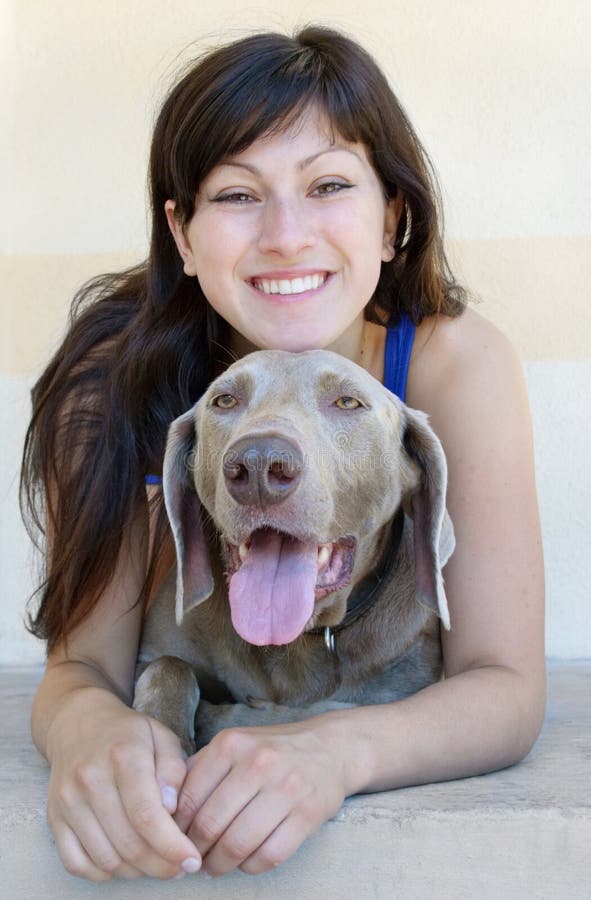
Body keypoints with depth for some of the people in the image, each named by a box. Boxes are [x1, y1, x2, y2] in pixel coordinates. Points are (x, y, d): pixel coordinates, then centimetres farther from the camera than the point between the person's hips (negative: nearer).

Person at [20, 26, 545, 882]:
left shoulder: (456, 363, -18)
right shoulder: (125, 370, -17)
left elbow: (506, 686, -19)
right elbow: (84, 663, -15)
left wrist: (336, 748, -38)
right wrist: (91, 729, -38)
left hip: (405, 809, -1)